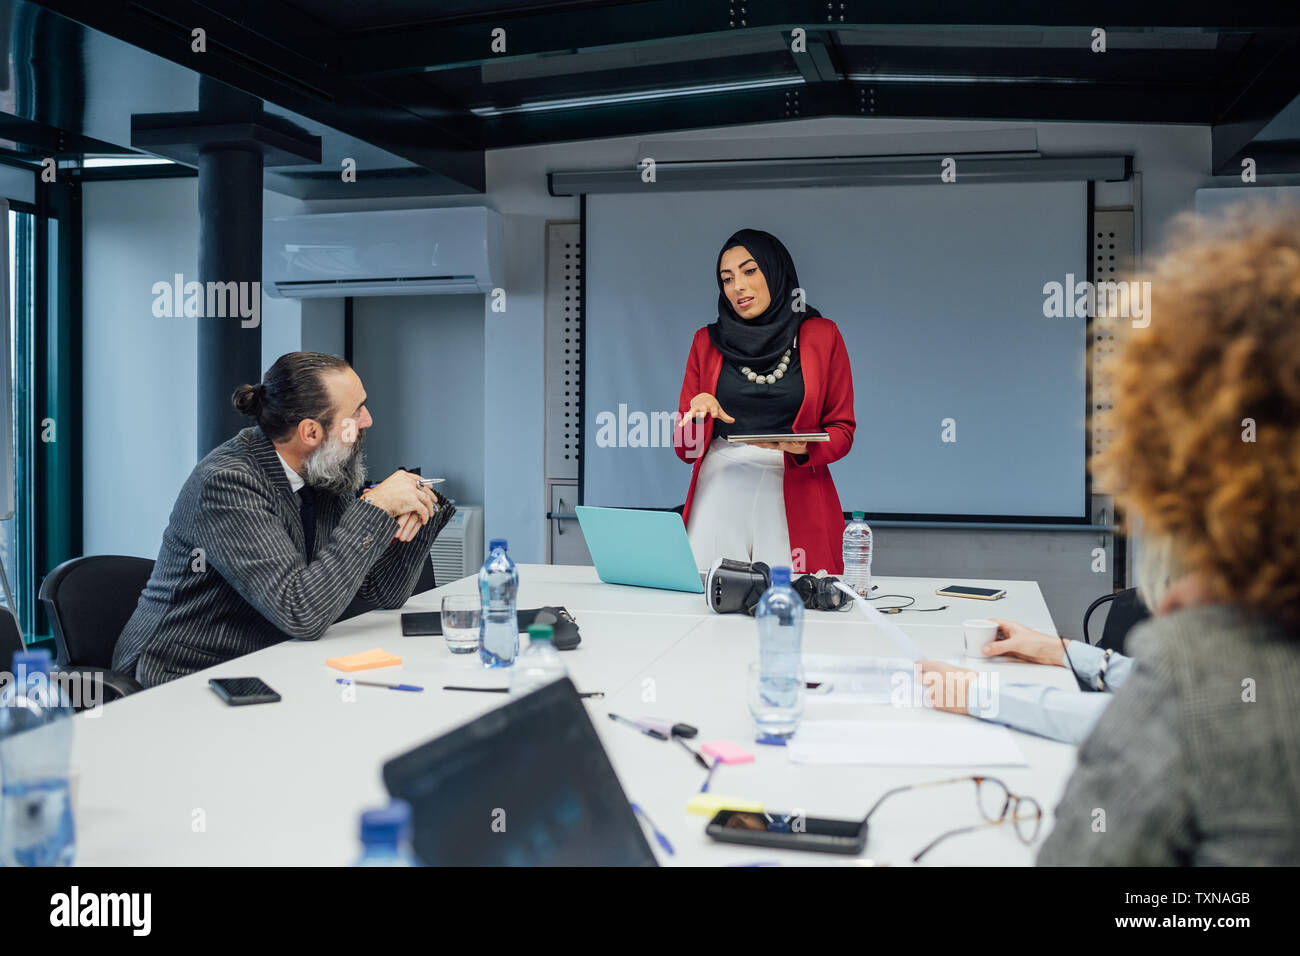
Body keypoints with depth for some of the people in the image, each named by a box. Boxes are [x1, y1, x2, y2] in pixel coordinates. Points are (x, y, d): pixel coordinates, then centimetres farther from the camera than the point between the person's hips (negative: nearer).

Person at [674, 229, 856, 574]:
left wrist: (803, 447, -13)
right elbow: (685, 448, 10)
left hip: (793, 497, -1)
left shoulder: (821, 336, 9)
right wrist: (698, 412, -11)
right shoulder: (707, 342, 13)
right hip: (719, 492, 1)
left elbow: (841, 430, 7)